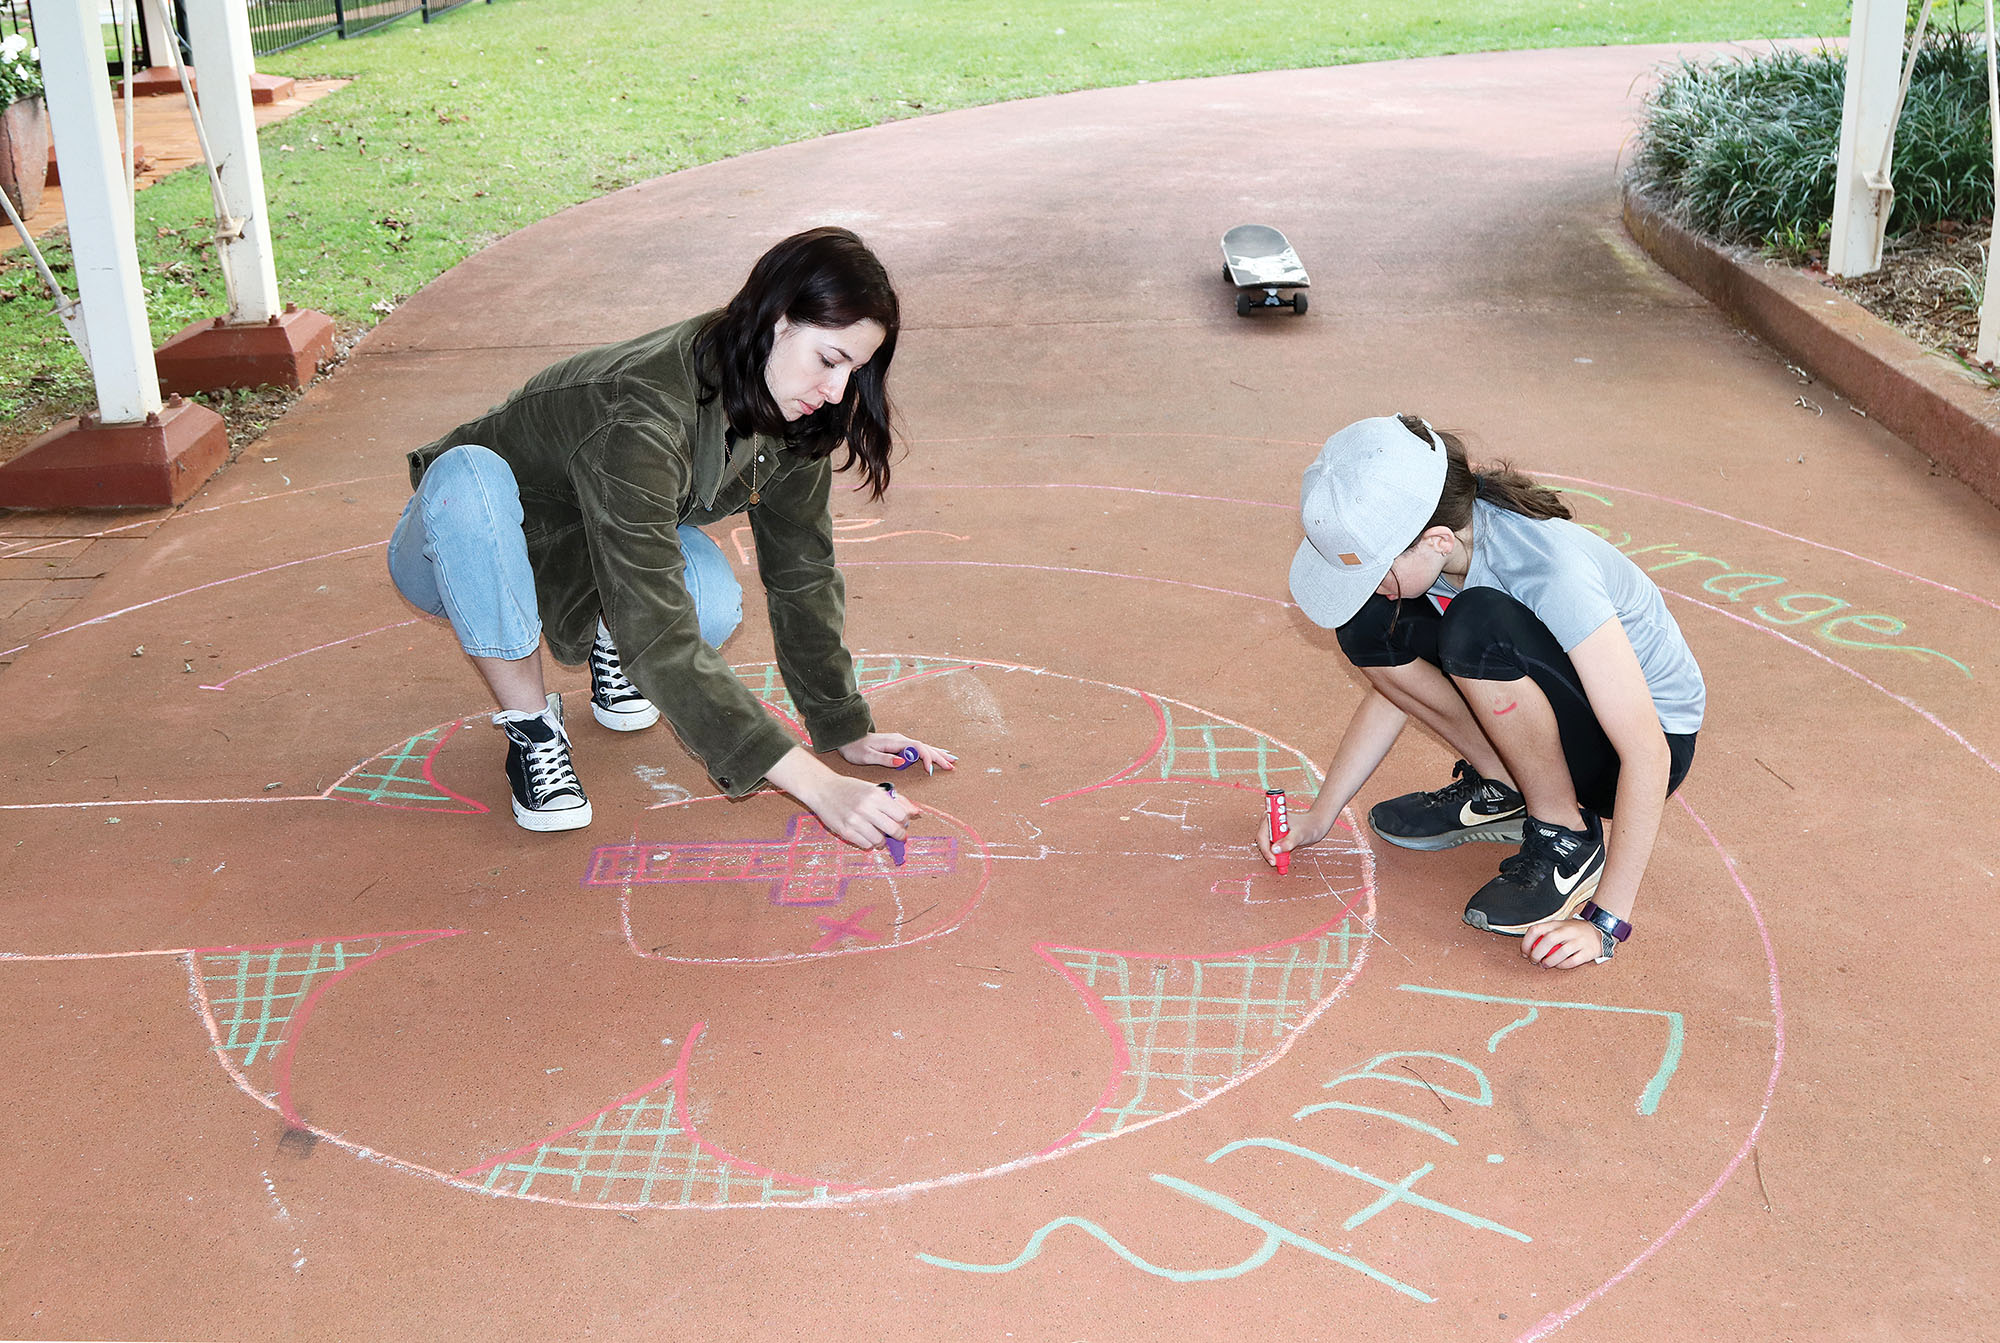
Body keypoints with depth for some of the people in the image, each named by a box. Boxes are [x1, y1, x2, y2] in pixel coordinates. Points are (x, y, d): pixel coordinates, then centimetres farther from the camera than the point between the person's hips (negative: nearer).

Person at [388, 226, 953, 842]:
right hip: (463, 550, -4)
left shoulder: (790, 412, -17)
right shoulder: (640, 415, -40)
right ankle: (531, 725, -22)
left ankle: (607, 637, 6)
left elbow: (802, 576, -7)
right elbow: (659, 639, -44)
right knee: (468, 472, -40)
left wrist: (847, 731, -9)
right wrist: (817, 786, -48)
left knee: (714, 599, -30)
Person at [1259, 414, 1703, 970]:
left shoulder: (1552, 571, -35)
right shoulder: (1414, 541, -14)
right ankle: (1504, 790, 2)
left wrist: (1604, 923, -30)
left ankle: (1568, 839, -15)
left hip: (1656, 733, -6)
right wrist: (1318, 818, 0)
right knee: (1368, 626, -14)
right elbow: (1391, 682, 3)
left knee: (1479, 625, -35)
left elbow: (1648, 755, -32)